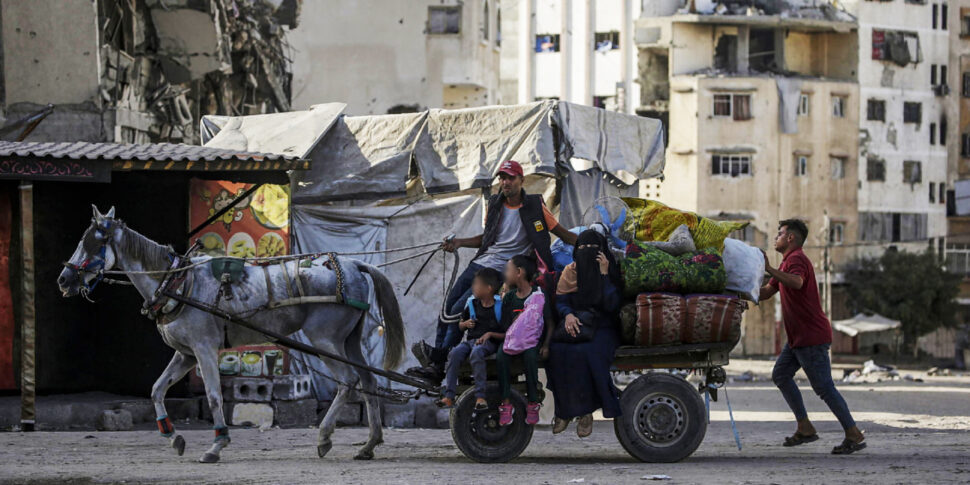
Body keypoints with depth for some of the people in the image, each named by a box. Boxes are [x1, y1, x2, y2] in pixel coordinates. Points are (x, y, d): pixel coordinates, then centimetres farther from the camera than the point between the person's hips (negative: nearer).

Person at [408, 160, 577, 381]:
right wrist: (459, 243, 10)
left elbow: (562, 233, 1)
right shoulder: (494, 204, 11)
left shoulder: (534, 206, -5)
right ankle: (435, 364, 4)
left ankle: (439, 357, -8)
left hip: (502, 272, -6)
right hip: (479, 264, 6)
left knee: (459, 310, -17)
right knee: (448, 307, 0)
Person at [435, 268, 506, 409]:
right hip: (471, 339, 5)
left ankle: (480, 396, -38)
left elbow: (506, 334, -3)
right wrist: (466, 324, 2)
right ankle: (449, 396, -29)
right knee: (454, 353, -27)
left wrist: (490, 334, -16)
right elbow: (460, 327, 24)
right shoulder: (472, 304, 13)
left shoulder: (499, 307, -3)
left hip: (489, 342, -5)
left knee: (476, 353, -39)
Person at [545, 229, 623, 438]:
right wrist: (568, 314, -19)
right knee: (558, 349, -29)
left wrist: (604, 274, -16)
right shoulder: (570, 271, 8)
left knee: (585, 352, -34)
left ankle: (585, 412, -25)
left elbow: (612, 305, -13)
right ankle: (564, 409, -20)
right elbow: (560, 301, 3)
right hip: (577, 325, 3)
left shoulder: (612, 271, 0)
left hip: (604, 328, -3)